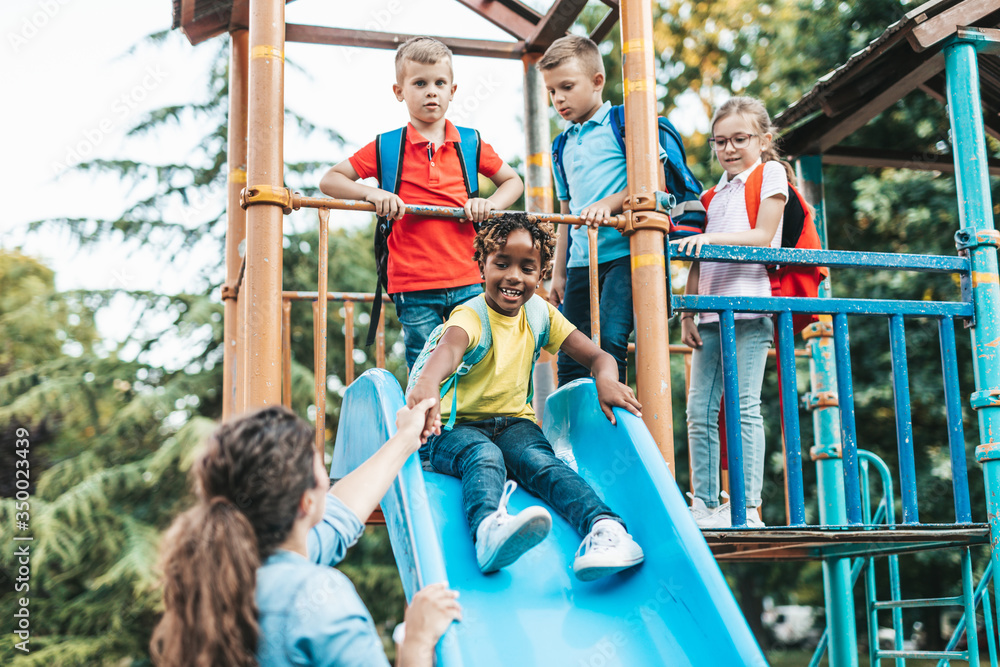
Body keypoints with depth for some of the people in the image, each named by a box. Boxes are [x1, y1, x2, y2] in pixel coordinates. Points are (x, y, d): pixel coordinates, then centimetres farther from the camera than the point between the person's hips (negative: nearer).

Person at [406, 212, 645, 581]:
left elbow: (597, 355, 0)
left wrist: (606, 379, -27)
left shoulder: (540, 313, 4)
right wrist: (427, 382, -64)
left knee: (540, 461, -28)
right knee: (484, 456, -36)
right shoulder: (471, 315, -14)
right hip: (457, 426, -3)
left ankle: (605, 527, -52)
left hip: (514, 422, 4)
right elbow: (450, 346, -39)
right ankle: (489, 530, -67)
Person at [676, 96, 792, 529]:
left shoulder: (770, 173, 6)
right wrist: (687, 312, 10)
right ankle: (704, 506, 7)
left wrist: (710, 238, -18)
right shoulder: (713, 195, 23)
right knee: (699, 411, 2)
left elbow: (763, 236, -8)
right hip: (712, 314, 7)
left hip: (750, 307, -7)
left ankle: (748, 508, -8)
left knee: (745, 406, -10)